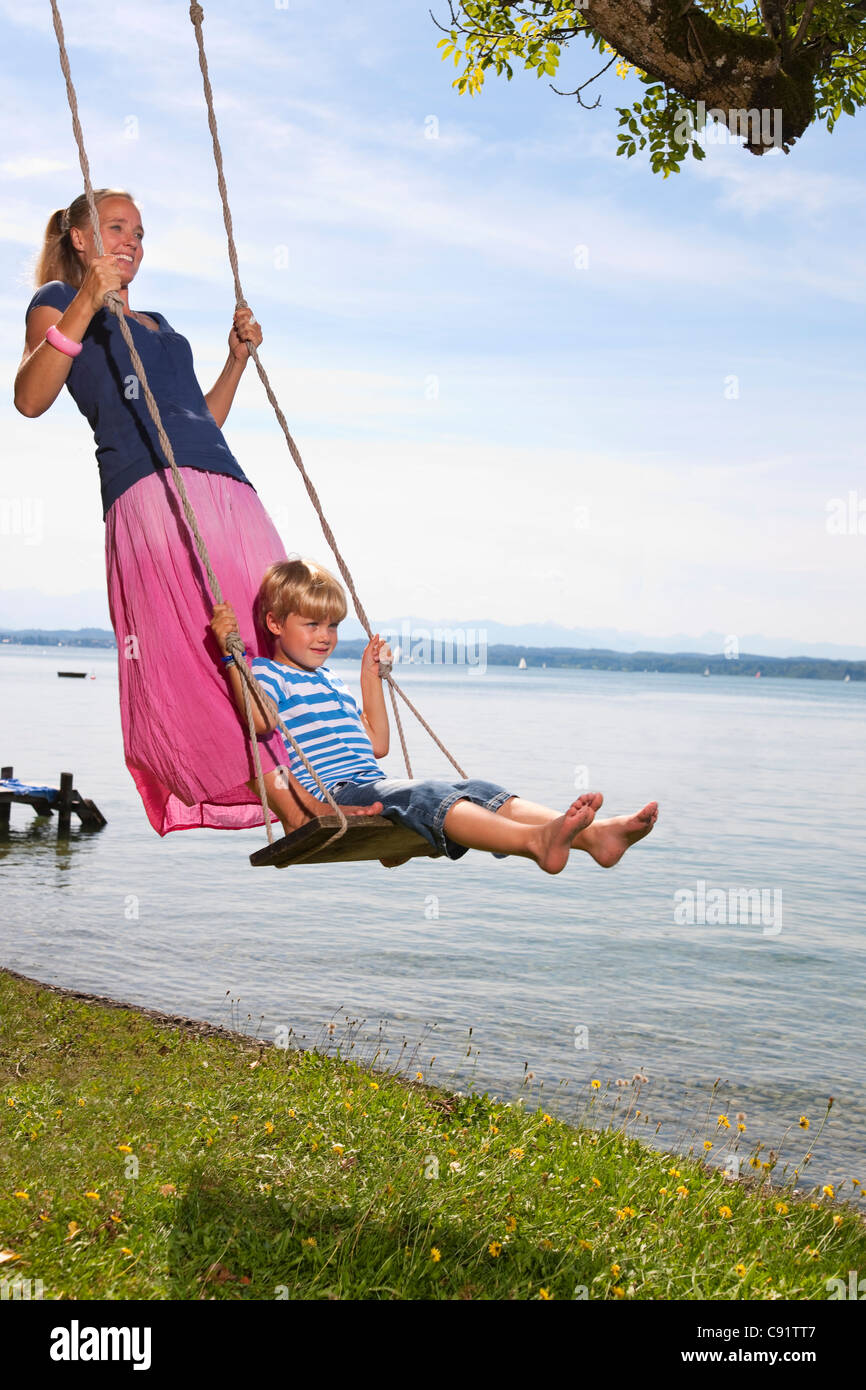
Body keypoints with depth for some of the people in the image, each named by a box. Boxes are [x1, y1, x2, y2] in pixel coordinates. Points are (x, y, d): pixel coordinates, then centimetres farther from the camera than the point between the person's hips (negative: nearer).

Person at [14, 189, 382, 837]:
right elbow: (30, 397, -3)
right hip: (151, 490, -7)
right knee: (212, 641, -20)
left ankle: (302, 787, -6)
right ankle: (274, 787, -20)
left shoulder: (158, 324, 36)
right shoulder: (59, 300, 16)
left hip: (229, 487, 7)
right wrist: (86, 303, -10)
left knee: (276, 632, -7)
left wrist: (238, 359, 24)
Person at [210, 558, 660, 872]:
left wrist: (370, 676, 31)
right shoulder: (267, 673, 7)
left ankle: (593, 834, -33)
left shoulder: (332, 681, 30)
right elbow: (261, 720, -17)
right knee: (421, 794, -35)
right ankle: (534, 841, -60)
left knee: (478, 790, -14)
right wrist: (230, 651, -21)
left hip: (374, 783, 8)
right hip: (333, 793, -8)